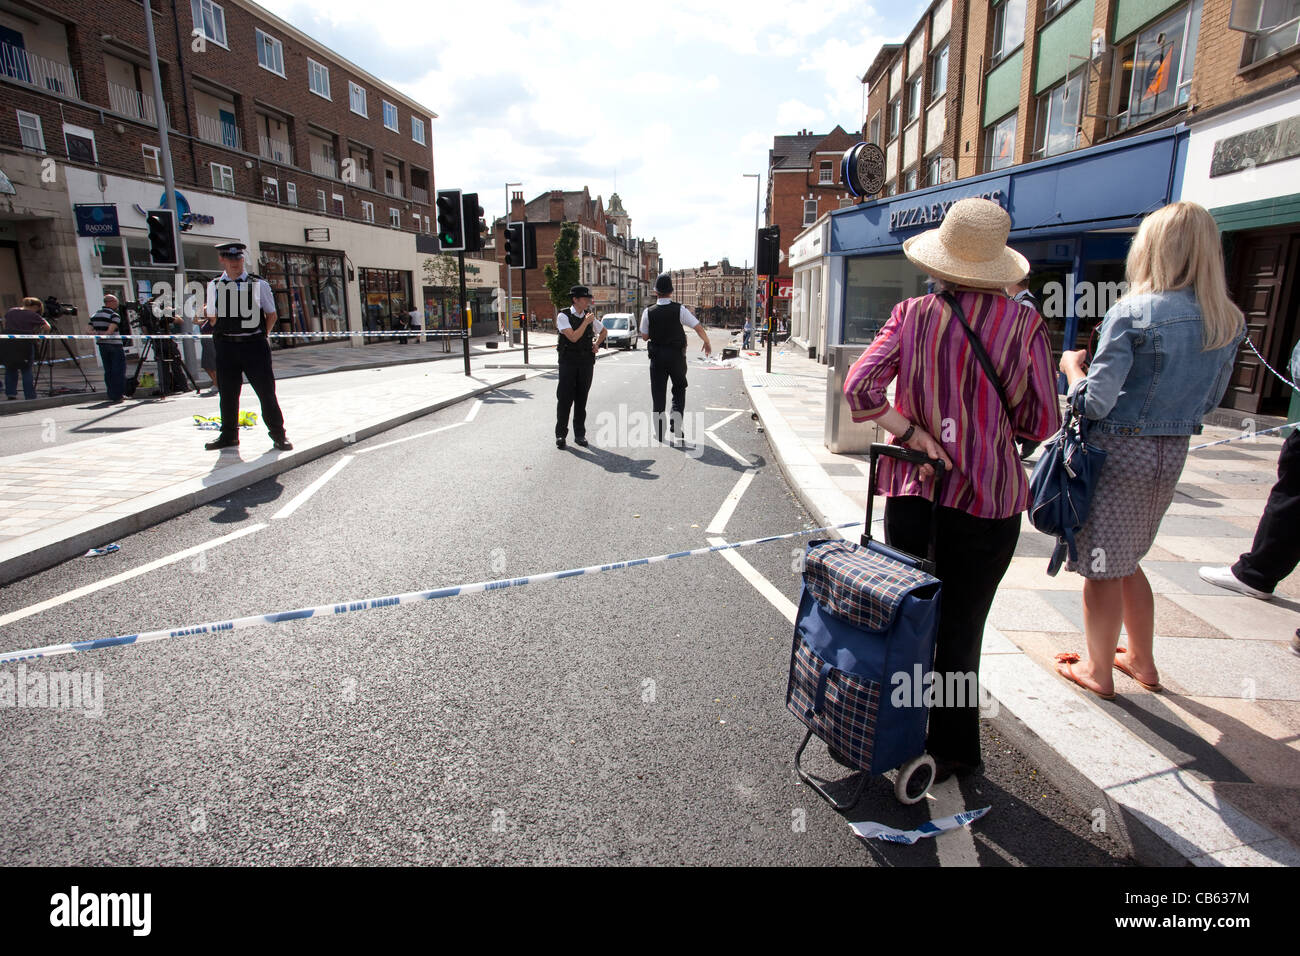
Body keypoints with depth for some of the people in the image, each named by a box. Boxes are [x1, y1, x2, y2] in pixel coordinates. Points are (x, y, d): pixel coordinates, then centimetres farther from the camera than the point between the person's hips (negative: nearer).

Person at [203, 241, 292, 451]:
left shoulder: (259, 284, 1)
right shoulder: (214, 286, 8)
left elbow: (271, 315, 8)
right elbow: (213, 317, 18)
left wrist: (258, 336, 3)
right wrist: (224, 335, 7)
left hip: (255, 344, -2)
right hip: (225, 346, 2)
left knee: (266, 391, -2)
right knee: (227, 393, 10)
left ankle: (278, 434, 9)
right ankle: (229, 435, 23)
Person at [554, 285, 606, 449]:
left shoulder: (589, 316, 8)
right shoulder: (563, 316, -7)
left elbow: (603, 331, 27)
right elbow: (573, 337, -19)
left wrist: (597, 344, 12)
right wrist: (586, 322, -15)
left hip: (586, 361, 4)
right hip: (568, 362, -4)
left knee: (582, 399, 8)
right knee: (564, 398, -2)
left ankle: (580, 434, 16)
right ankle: (560, 435, 8)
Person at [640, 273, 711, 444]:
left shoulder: (648, 312, -7)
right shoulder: (679, 309, -10)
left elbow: (645, 336, 3)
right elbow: (699, 328, -9)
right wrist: (707, 343, 6)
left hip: (657, 357, 1)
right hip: (677, 357, -1)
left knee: (658, 392, 8)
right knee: (679, 389, 19)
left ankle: (659, 432, 11)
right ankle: (676, 418, -2)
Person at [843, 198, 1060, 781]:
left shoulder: (912, 315, -3)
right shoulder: (1023, 324, -7)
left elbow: (859, 390, -13)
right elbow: (1040, 422, -3)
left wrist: (912, 432, -6)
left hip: (913, 491, 2)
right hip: (986, 498, -2)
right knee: (959, 630, 10)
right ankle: (951, 751, 26)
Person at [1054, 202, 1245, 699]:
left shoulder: (1133, 313, -17)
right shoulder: (1229, 322, 4)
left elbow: (1095, 402, -19)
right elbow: (1210, 398, 14)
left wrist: (1072, 364, -1)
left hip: (1119, 451, -7)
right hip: (1174, 453, 7)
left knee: (1102, 565, 8)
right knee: (1126, 560, 24)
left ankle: (1098, 670, 22)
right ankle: (1141, 659, 37)